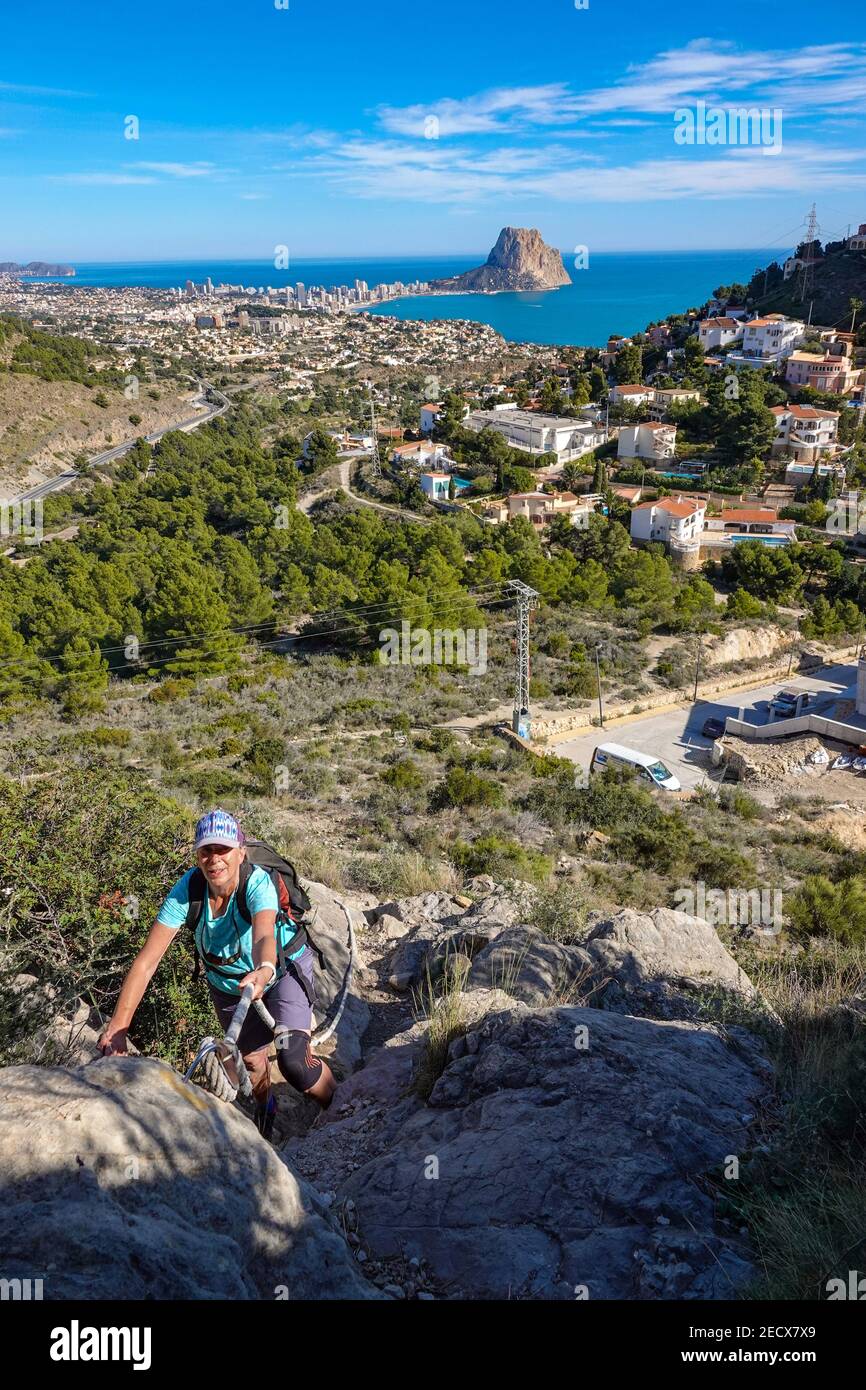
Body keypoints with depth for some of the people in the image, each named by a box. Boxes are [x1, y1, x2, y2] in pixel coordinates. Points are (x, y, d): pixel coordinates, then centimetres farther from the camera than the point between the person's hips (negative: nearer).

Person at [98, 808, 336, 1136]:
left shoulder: (258, 883, -35)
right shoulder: (187, 890, -28)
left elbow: (264, 936, -54)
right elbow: (146, 962, -30)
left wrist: (265, 971, -76)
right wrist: (116, 1030, -37)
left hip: (284, 970, -3)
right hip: (228, 984, 3)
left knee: (293, 1060, -20)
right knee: (251, 1059, 14)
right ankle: (265, 1109, 51)